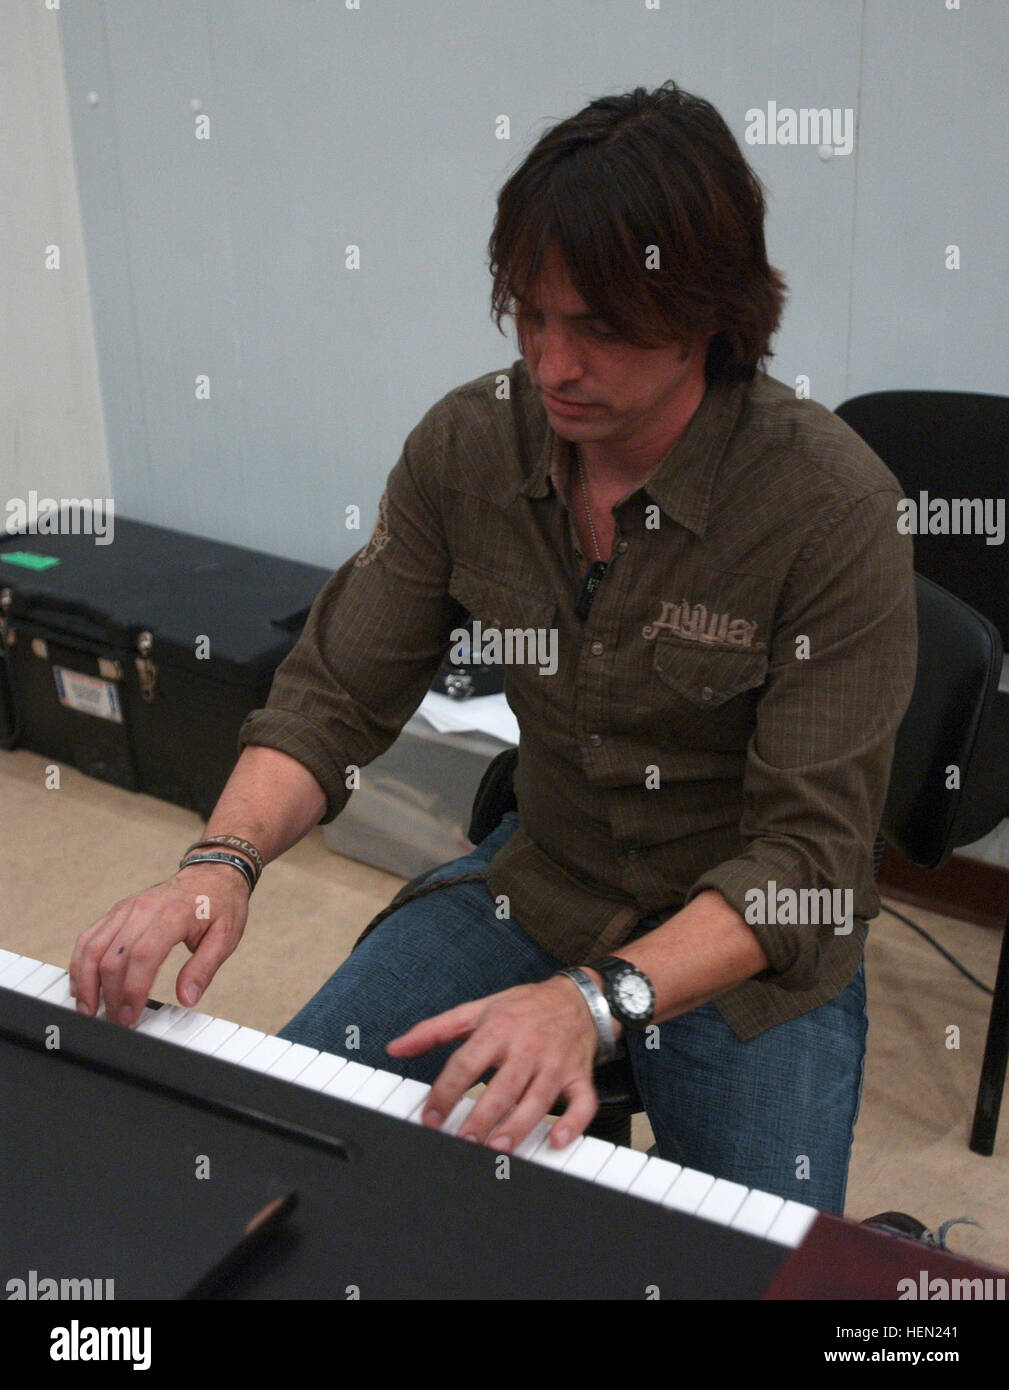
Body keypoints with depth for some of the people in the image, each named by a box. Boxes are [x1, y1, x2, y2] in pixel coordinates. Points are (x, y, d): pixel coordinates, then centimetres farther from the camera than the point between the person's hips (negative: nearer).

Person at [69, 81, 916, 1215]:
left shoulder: (833, 505, -24)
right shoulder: (467, 444, -10)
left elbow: (811, 846, -23)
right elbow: (335, 692, -5)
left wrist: (597, 998, -38)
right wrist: (222, 859, -24)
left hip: (752, 940, -3)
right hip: (538, 875, 4)